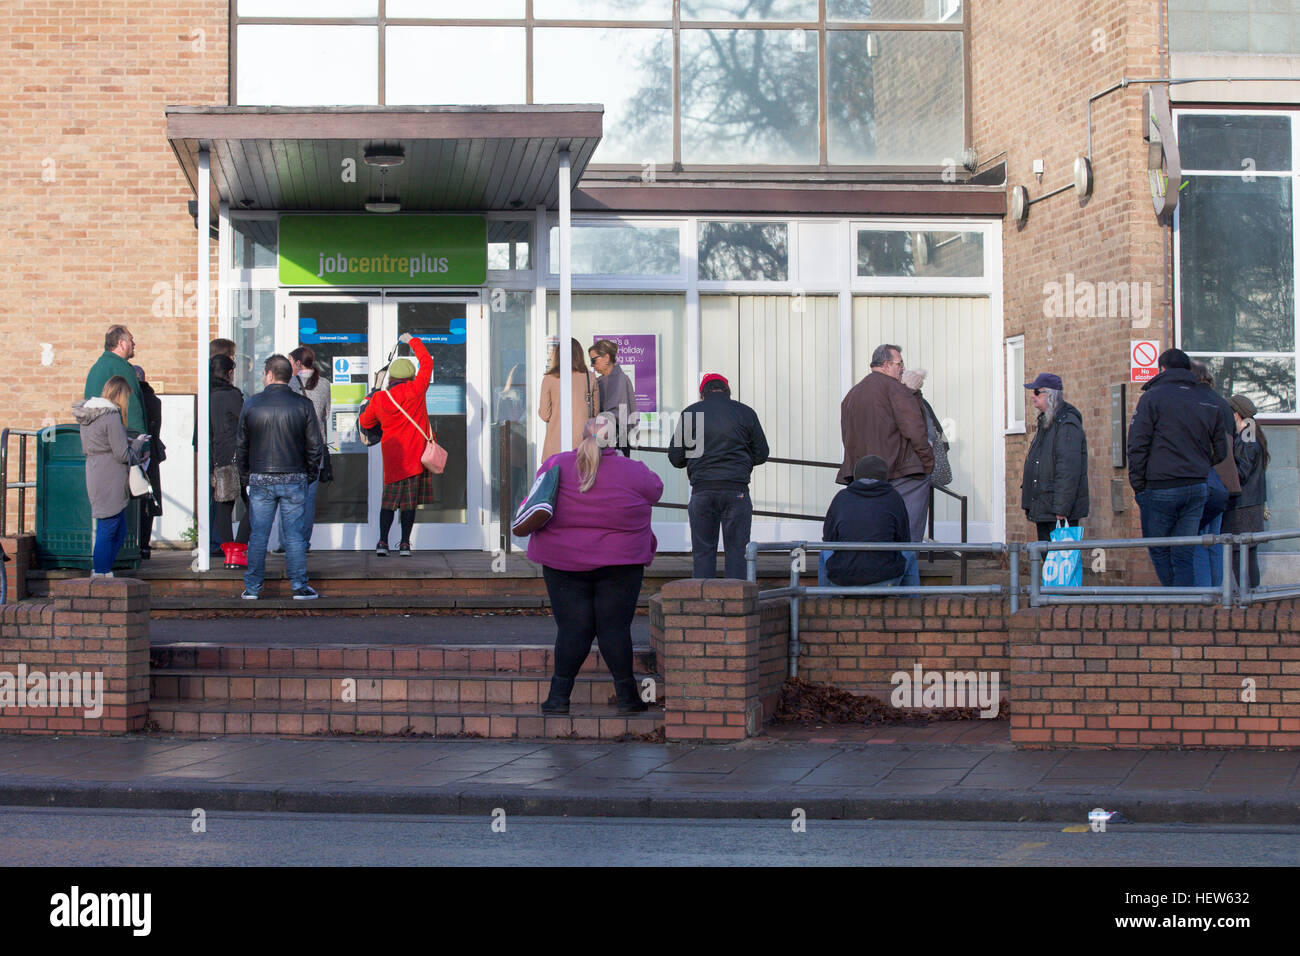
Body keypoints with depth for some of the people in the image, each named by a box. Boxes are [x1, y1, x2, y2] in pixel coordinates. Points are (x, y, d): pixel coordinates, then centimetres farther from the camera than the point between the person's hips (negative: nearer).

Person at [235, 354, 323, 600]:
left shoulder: (251, 405, -1)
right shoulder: (303, 405, -3)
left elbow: (241, 444, 7)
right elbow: (314, 445, -1)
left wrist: (244, 470, 21)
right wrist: (311, 470, 15)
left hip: (260, 480, 0)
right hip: (294, 479, 0)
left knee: (258, 535, 6)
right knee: (294, 534, 3)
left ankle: (252, 588, 10)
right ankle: (299, 587, 4)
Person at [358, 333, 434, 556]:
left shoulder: (379, 399, 0)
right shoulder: (416, 390, -6)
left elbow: (365, 422, 14)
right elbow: (427, 362, 7)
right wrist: (412, 341, 19)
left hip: (392, 456, 2)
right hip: (415, 453, -2)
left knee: (389, 498, 10)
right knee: (410, 501, 4)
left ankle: (383, 542, 3)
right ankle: (405, 543, 6)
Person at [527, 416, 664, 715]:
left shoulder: (555, 466, -3)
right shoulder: (632, 472, -6)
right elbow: (655, 489, 12)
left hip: (563, 564, 1)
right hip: (619, 564, -1)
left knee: (572, 628, 4)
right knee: (614, 627, 3)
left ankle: (559, 695, 1)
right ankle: (626, 696, 5)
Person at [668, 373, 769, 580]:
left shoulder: (689, 413, 5)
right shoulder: (745, 413, 6)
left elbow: (675, 457, 5)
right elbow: (761, 454, 10)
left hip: (702, 491, 0)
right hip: (737, 490, 0)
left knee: (702, 551, 5)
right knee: (736, 550, 4)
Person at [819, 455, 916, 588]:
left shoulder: (841, 498, 2)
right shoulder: (894, 498, 0)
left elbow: (828, 538, 9)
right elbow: (904, 541, 7)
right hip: (884, 582, -1)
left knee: (825, 553, 33)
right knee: (909, 553, 30)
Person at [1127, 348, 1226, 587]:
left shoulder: (1153, 397, -3)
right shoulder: (1207, 403, 11)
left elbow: (1137, 447, -7)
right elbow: (1221, 450, 14)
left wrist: (1138, 487, -2)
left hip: (1161, 487, -4)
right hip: (1197, 489, 5)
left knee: (1158, 551, 8)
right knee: (1184, 554, 7)